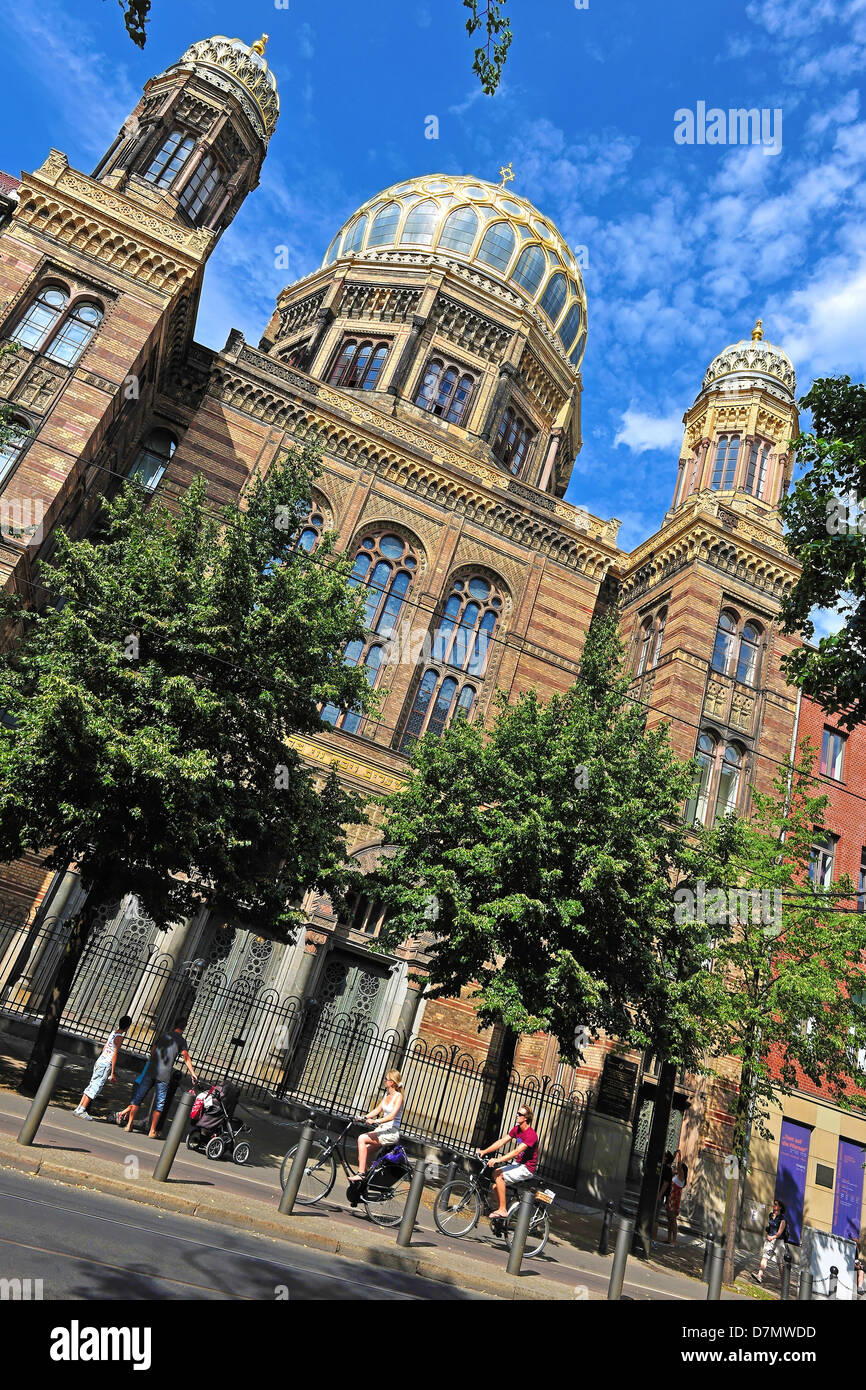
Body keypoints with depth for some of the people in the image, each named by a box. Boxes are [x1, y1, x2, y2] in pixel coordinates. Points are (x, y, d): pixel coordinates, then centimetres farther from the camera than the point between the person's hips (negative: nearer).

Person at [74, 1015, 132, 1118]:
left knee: (92, 1086, 15)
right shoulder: (119, 1037, -15)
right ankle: (81, 1110, 1)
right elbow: (114, 1055, -16)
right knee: (95, 1088, -2)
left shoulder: (112, 1033, 9)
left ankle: (78, 1108, 18)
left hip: (99, 1061, 8)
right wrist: (112, 1073, -13)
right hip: (105, 1065, -8)